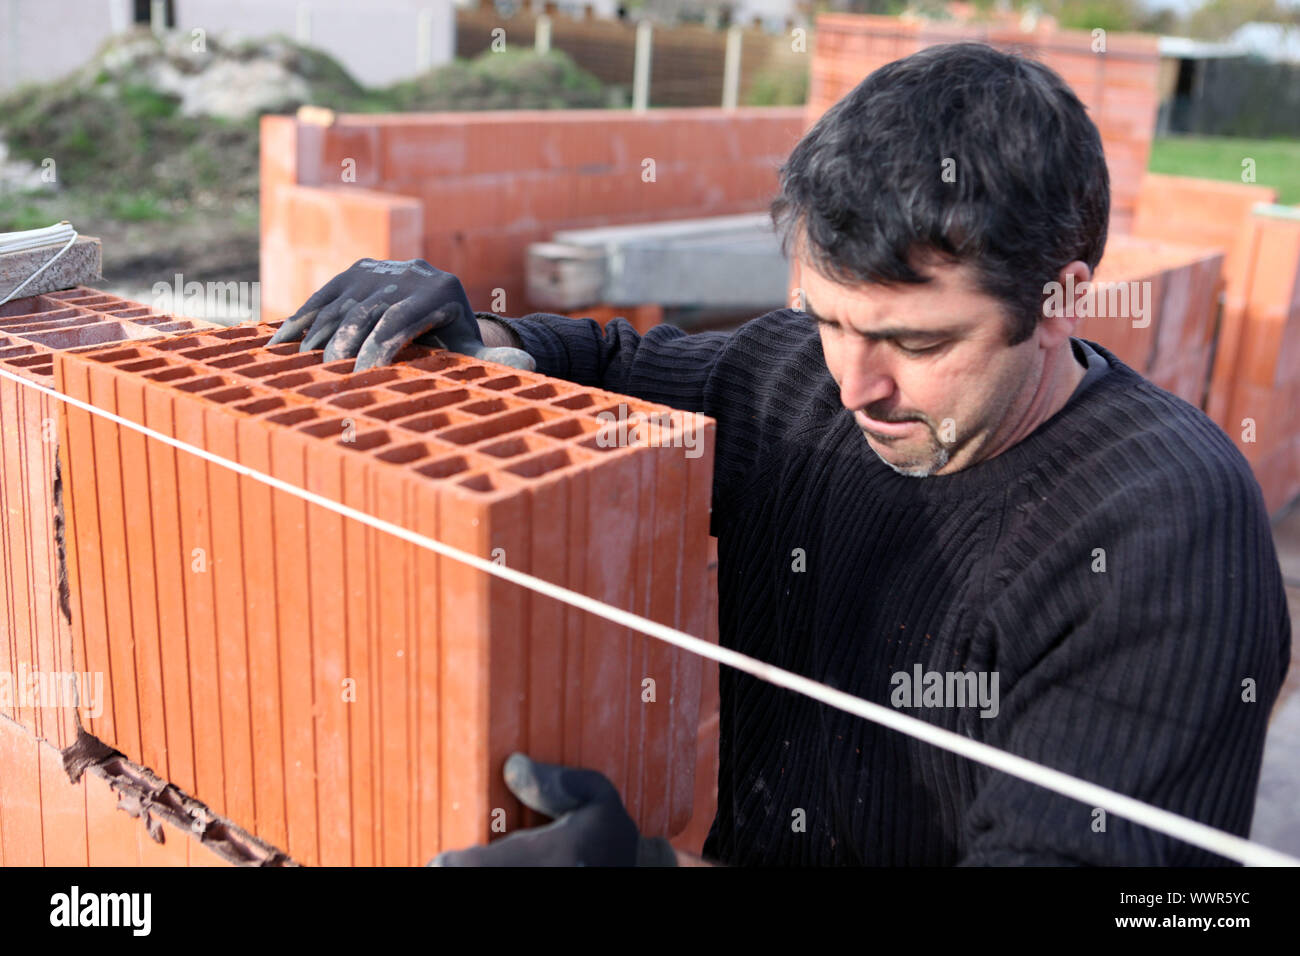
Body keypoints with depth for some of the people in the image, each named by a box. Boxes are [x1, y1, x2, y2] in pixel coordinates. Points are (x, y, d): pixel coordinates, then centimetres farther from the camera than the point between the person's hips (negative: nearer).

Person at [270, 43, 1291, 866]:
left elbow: (1078, 848, -29)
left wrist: (652, 874, -39)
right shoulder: (802, 380, -3)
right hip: (723, 835, 5)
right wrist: (476, 340, -8)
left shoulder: (1167, 533, -23)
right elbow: (614, 370, 14)